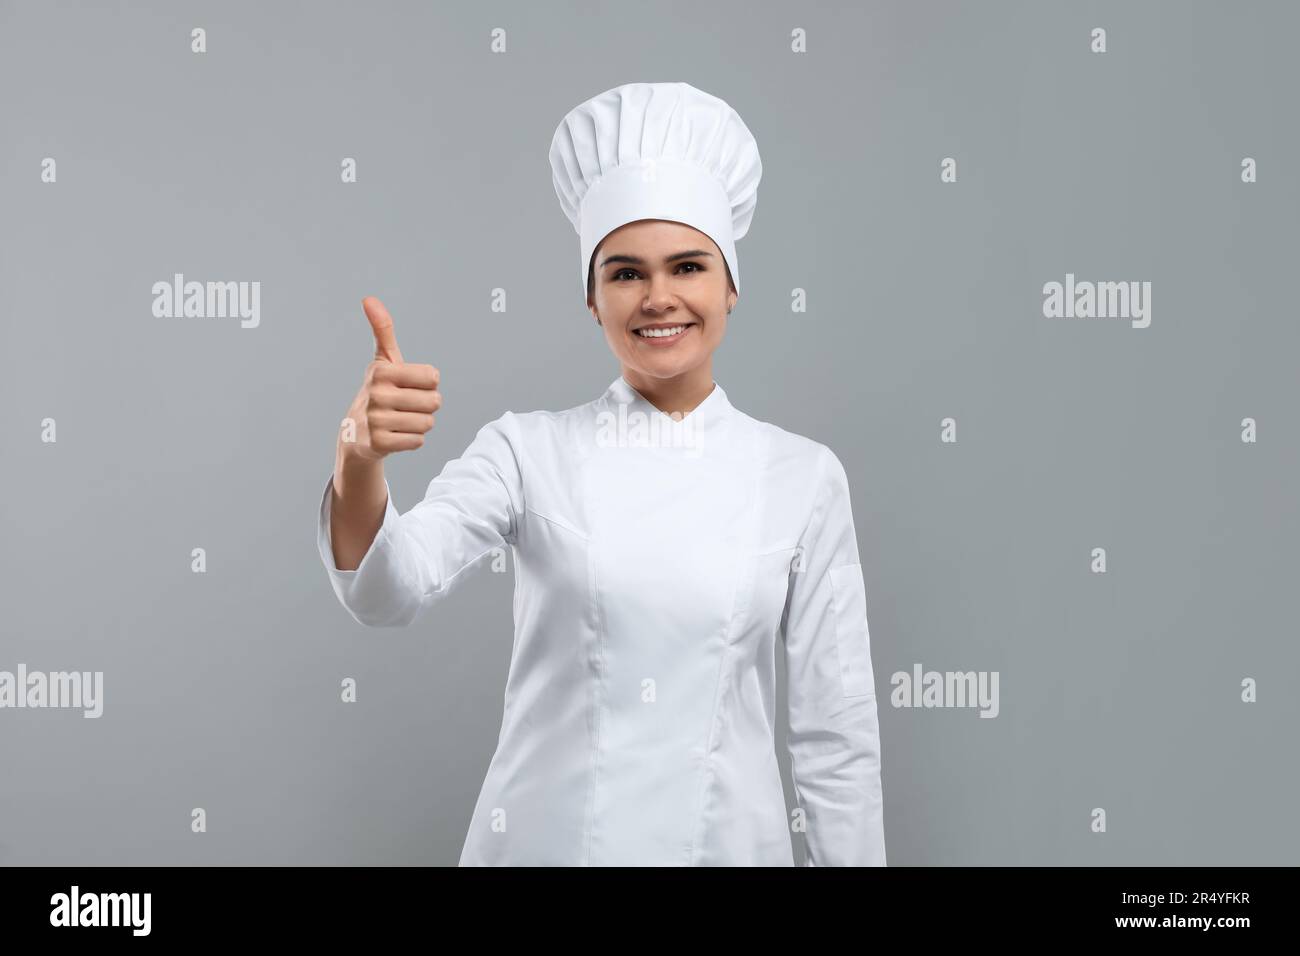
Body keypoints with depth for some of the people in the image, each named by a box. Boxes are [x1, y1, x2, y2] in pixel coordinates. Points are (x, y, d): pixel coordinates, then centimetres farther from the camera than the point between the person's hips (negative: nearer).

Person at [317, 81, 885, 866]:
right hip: (544, 839, 0)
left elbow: (835, 727, -1)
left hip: (726, 842, 1)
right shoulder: (528, 451, -4)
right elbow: (391, 588, -21)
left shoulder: (804, 476, -3)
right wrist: (361, 460, -40)